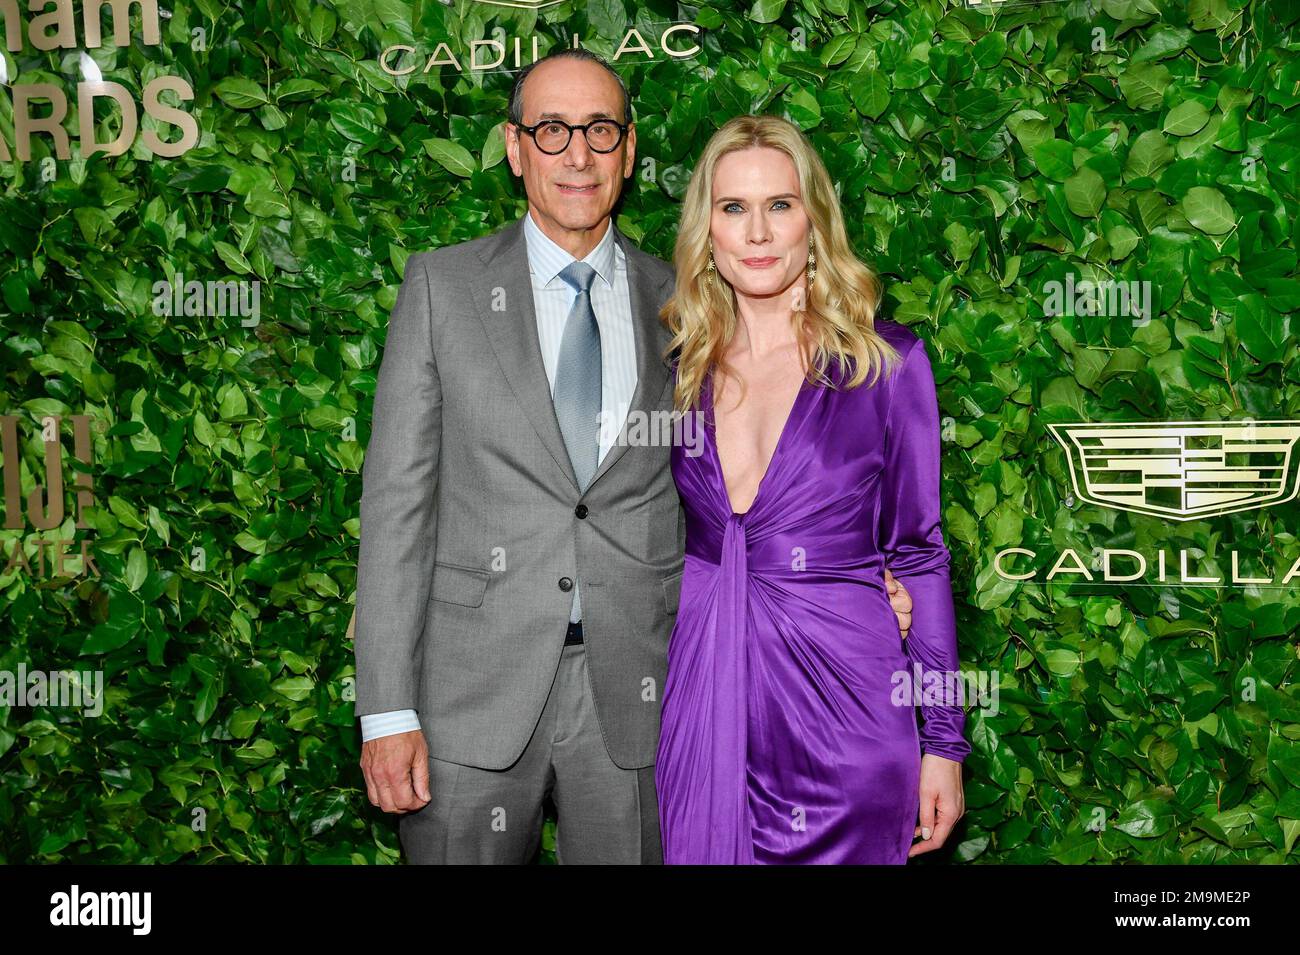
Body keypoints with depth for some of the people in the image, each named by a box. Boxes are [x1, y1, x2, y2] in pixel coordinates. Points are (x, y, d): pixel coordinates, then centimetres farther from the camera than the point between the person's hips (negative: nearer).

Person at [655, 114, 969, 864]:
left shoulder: (885, 362, -4)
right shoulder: (682, 367, 5)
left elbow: (919, 555, -1)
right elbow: (662, 541, 11)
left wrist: (943, 744, -2)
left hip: (841, 707, -3)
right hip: (701, 701, 3)